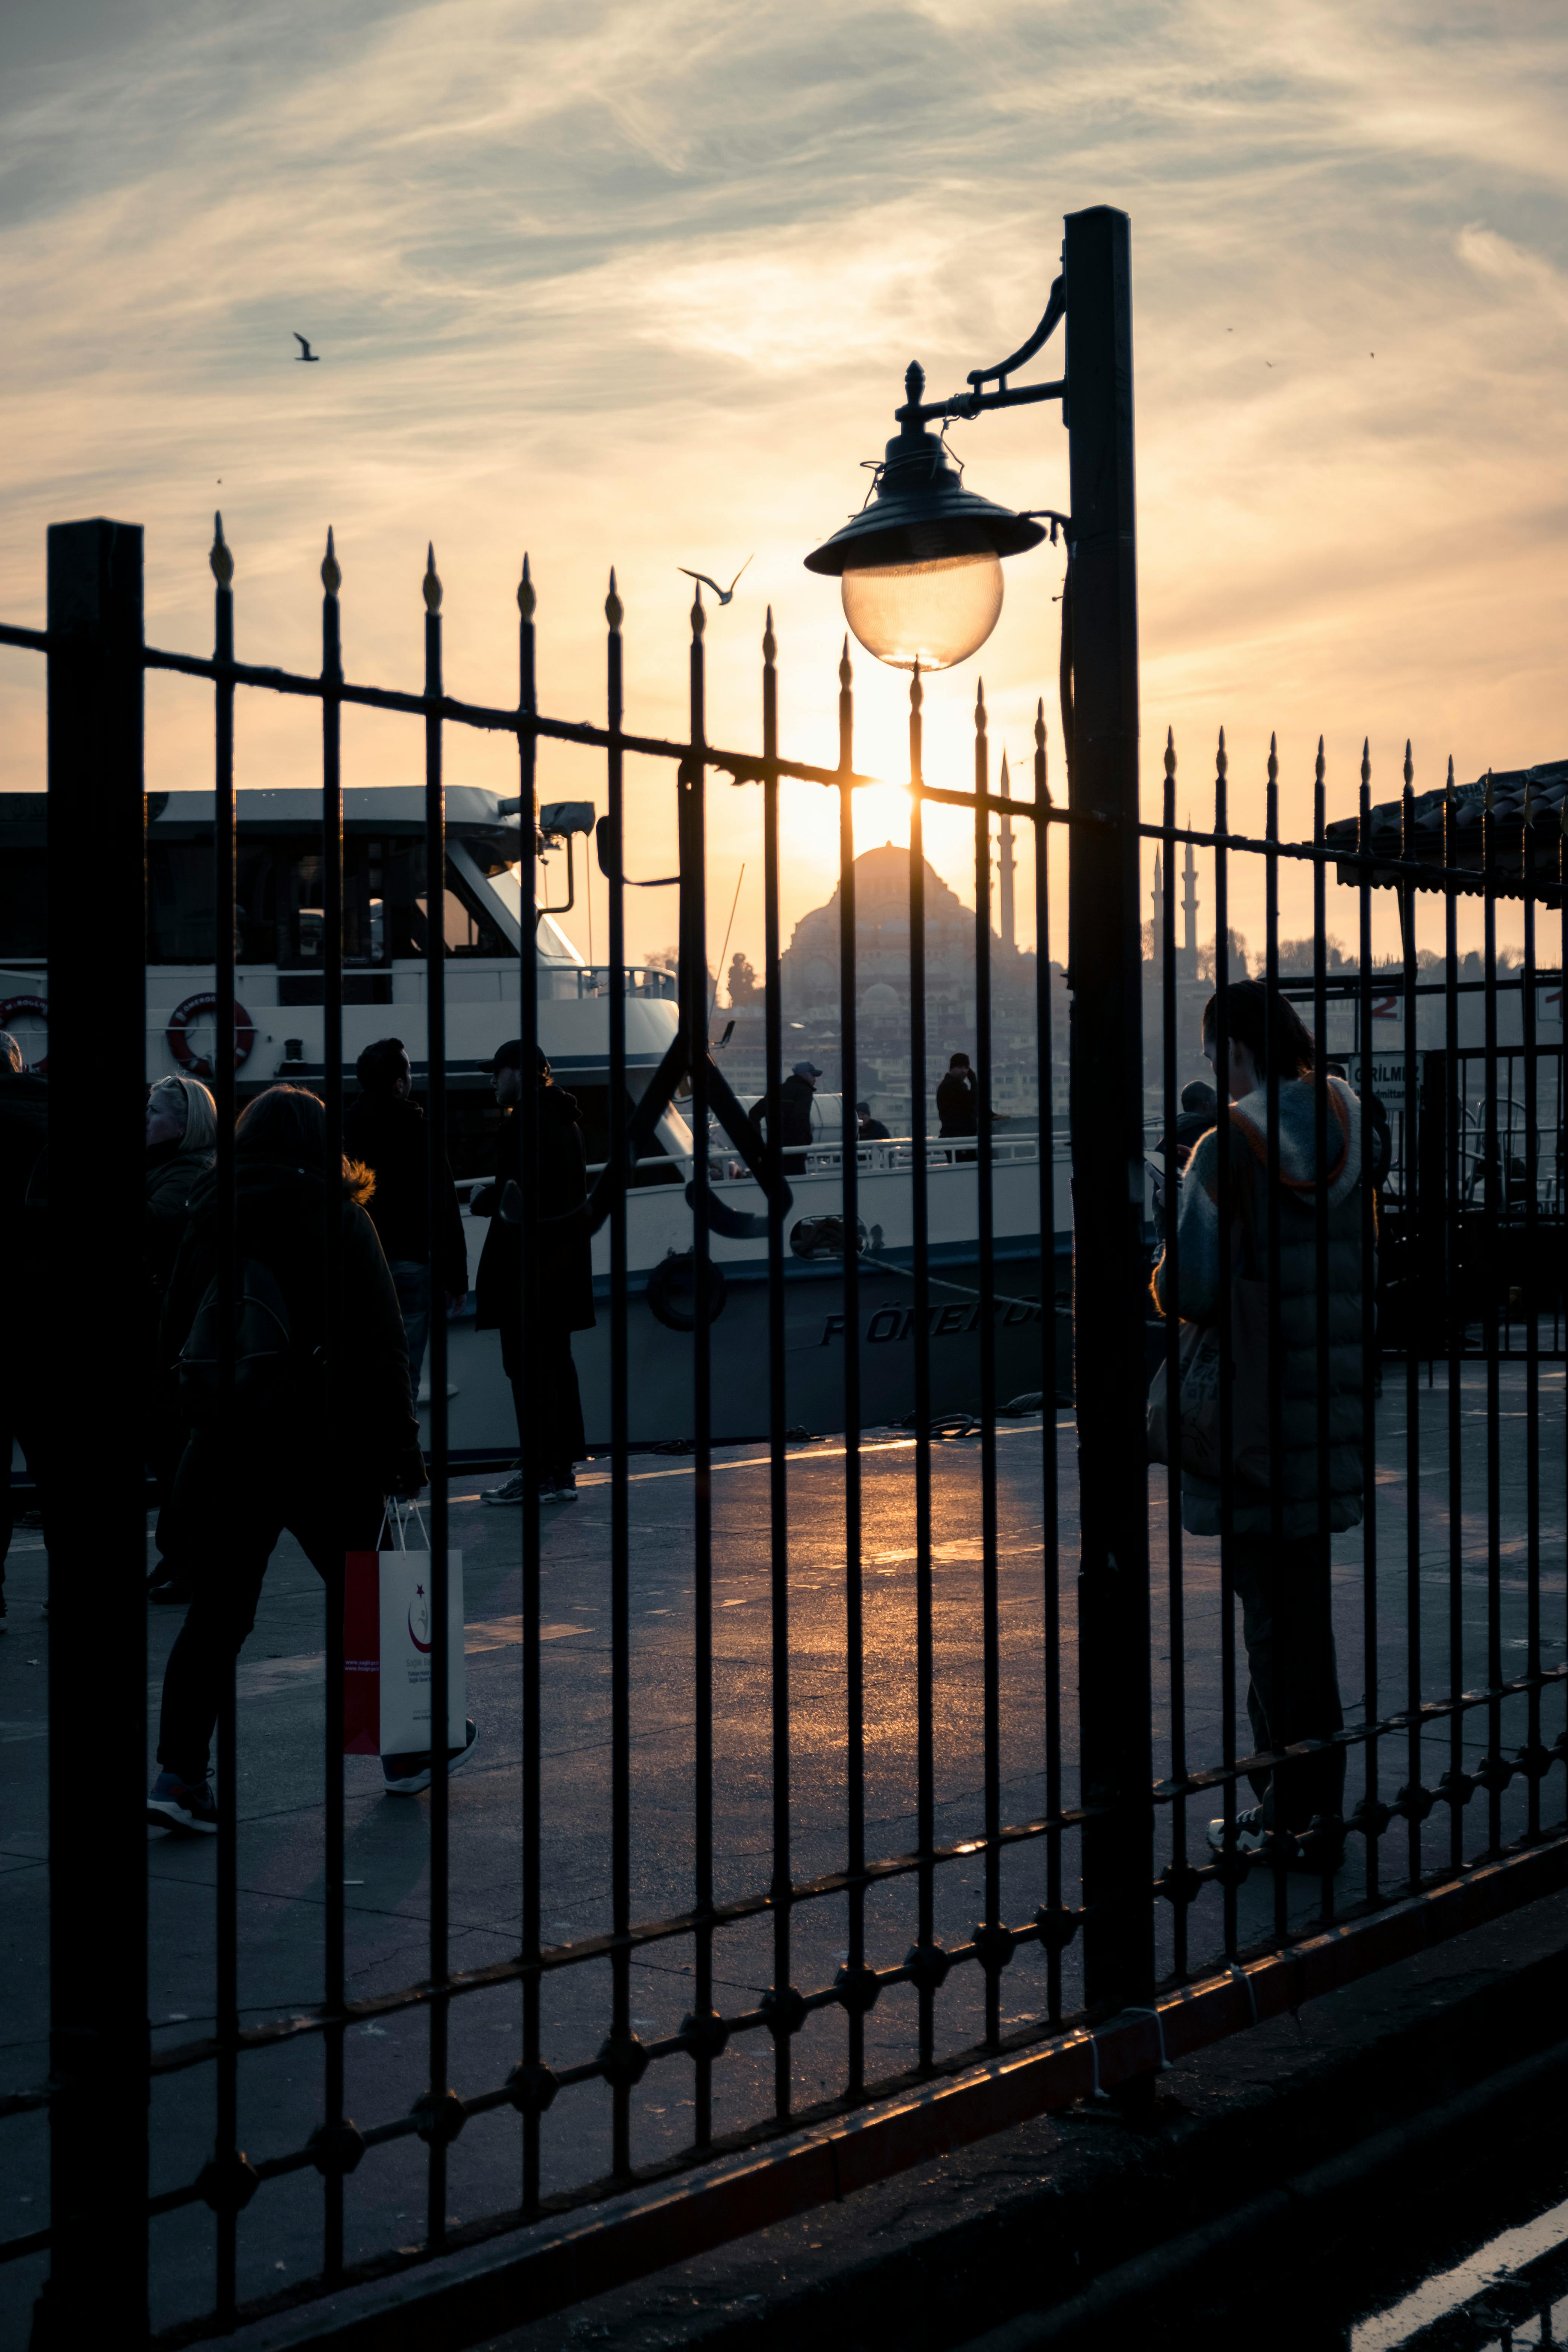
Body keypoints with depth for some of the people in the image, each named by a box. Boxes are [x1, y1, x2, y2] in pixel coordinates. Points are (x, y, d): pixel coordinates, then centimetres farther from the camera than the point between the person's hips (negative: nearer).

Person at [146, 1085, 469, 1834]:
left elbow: (175, 1335, 9)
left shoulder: (209, 1219, 6)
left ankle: (179, 1771, -7)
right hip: (321, 1439, -2)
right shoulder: (339, 1219, -4)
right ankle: (406, 1747, 26)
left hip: (227, 1437, 3)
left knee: (218, 1610, 4)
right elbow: (381, 1344, -6)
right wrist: (401, 1447, -2)